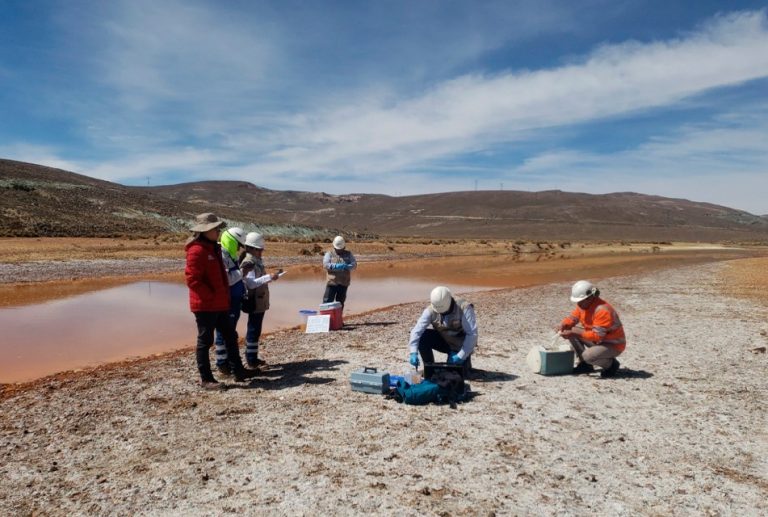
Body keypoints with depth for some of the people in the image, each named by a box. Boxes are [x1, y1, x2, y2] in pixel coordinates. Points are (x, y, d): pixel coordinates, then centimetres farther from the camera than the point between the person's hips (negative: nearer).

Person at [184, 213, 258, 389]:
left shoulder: (214, 248, 14)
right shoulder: (197, 251, -16)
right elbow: (192, 280, -22)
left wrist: (224, 296, 14)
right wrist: (211, 296, -18)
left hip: (220, 304, 10)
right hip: (205, 305, -10)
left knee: (230, 336, 15)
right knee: (205, 341, 2)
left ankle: (238, 370, 26)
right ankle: (205, 379, 13)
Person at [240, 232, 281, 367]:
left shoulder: (257, 262, 16)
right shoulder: (248, 263, -15)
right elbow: (251, 283, -26)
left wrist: (273, 276, 14)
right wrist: (269, 277, -28)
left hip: (261, 301, 10)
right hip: (254, 302, -10)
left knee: (256, 330, 14)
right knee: (253, 330, -4)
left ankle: (253, 357, 21)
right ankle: (251, 359, 2)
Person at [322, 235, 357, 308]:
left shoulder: (348, 254, 11)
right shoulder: (329, 254, 4)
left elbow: (354, 264, 1)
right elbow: (325, 265, -9)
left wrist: (347, 267, -20)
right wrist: (335, 266, -25)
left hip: (344, 283, 2)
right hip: (332, 282, -2)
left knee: (340, 303, 9)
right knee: (327, 301, -3)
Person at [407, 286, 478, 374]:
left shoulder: (464, 308, -26)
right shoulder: (431, 310, -17)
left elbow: (472, 334, -28)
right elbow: (417, 330, -24)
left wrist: (461, 356, -30)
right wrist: (413, 352, -37)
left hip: (461, 345, -3)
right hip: (443, 341, 3)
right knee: (422, 337, -22)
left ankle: (466, 361, 15)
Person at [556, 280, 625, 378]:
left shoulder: (602, 310, -30)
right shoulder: (583, 304, -4)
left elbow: (596, 336, -31)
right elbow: (572, 317, 4)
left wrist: (574, 332, -34)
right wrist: (562, 325, -19)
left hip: (613, 345, -9)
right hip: (597, 340, 9)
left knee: (588, 355, -31)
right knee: (572, 333, -3)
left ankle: (611, 364, 1)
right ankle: (585, 365, 7)